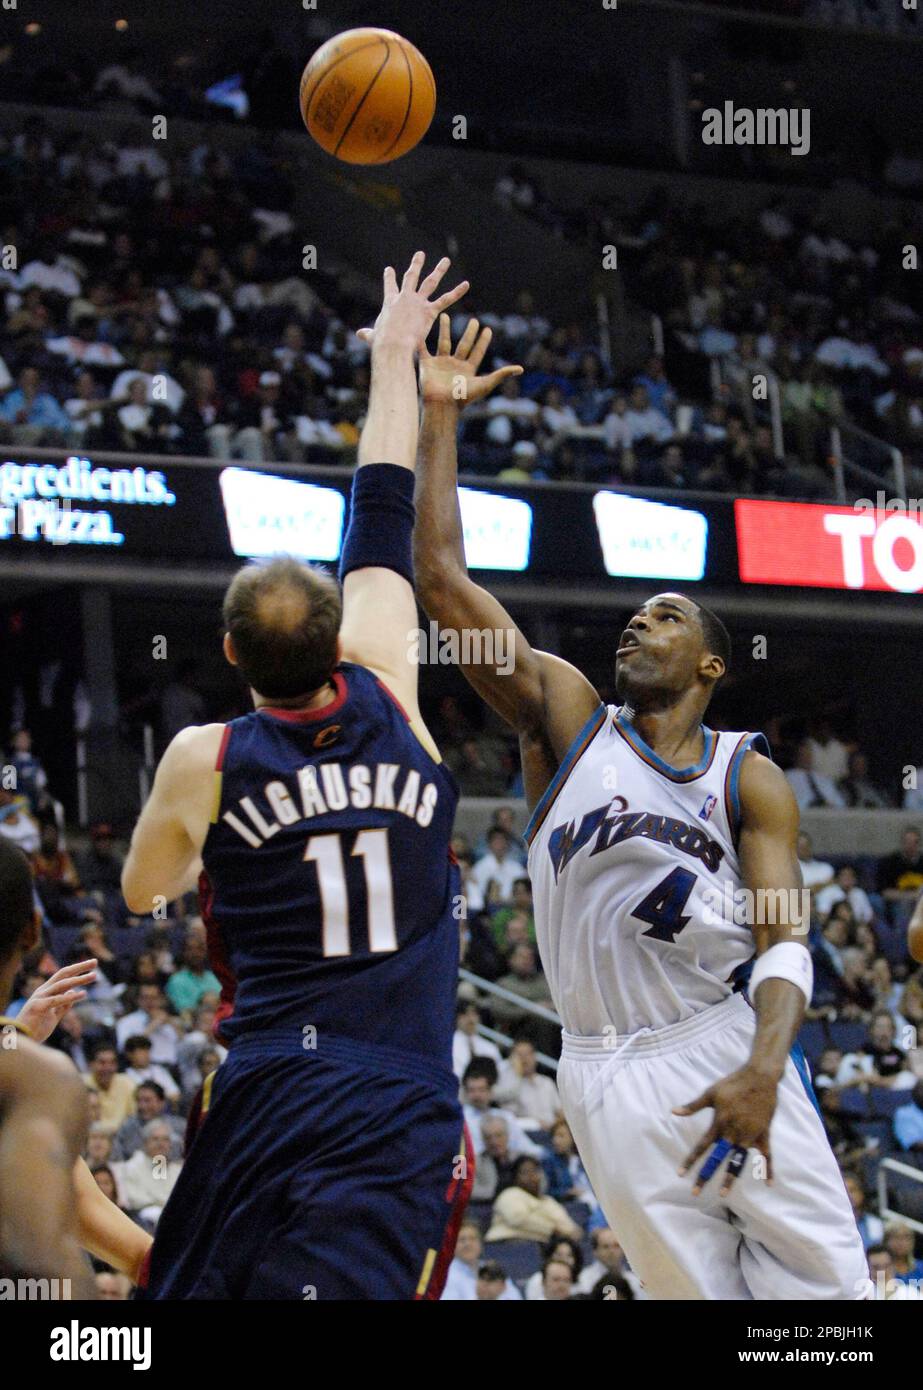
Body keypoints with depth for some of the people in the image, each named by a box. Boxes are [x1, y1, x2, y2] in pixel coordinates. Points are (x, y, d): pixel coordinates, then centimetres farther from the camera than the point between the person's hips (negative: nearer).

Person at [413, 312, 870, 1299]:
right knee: (694, 1290, -1)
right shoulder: (567, 717, 7)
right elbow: (441, 580, 1)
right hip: (610, 1078, 0)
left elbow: (785, 942, -2)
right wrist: (439, 414, -2)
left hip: (725, 1052, 0)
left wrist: (765, 1068, -21)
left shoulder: (753, 781, 6)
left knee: (823, 1278, -7)